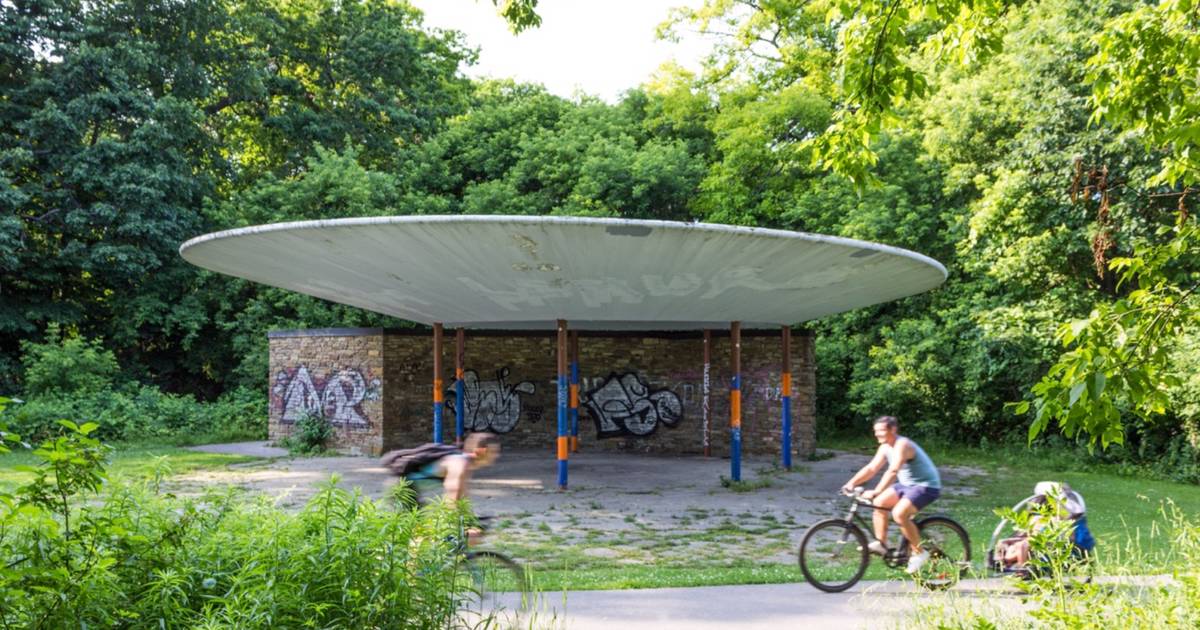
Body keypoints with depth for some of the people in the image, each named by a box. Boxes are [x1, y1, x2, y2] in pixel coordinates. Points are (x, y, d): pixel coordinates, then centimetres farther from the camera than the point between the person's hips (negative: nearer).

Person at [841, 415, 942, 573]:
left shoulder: (902, 445, -25)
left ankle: (919, 553, -12)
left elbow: (892, 471, -38)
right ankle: (881, 544, 10)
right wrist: (851, 483, -11)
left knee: (899, 513, -27)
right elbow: (871, 468, 2)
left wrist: (875, 492, -46)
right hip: (907, 484, 9)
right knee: (879, 503, 0)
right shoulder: (885, 447, 3)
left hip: (926, 486, -9)